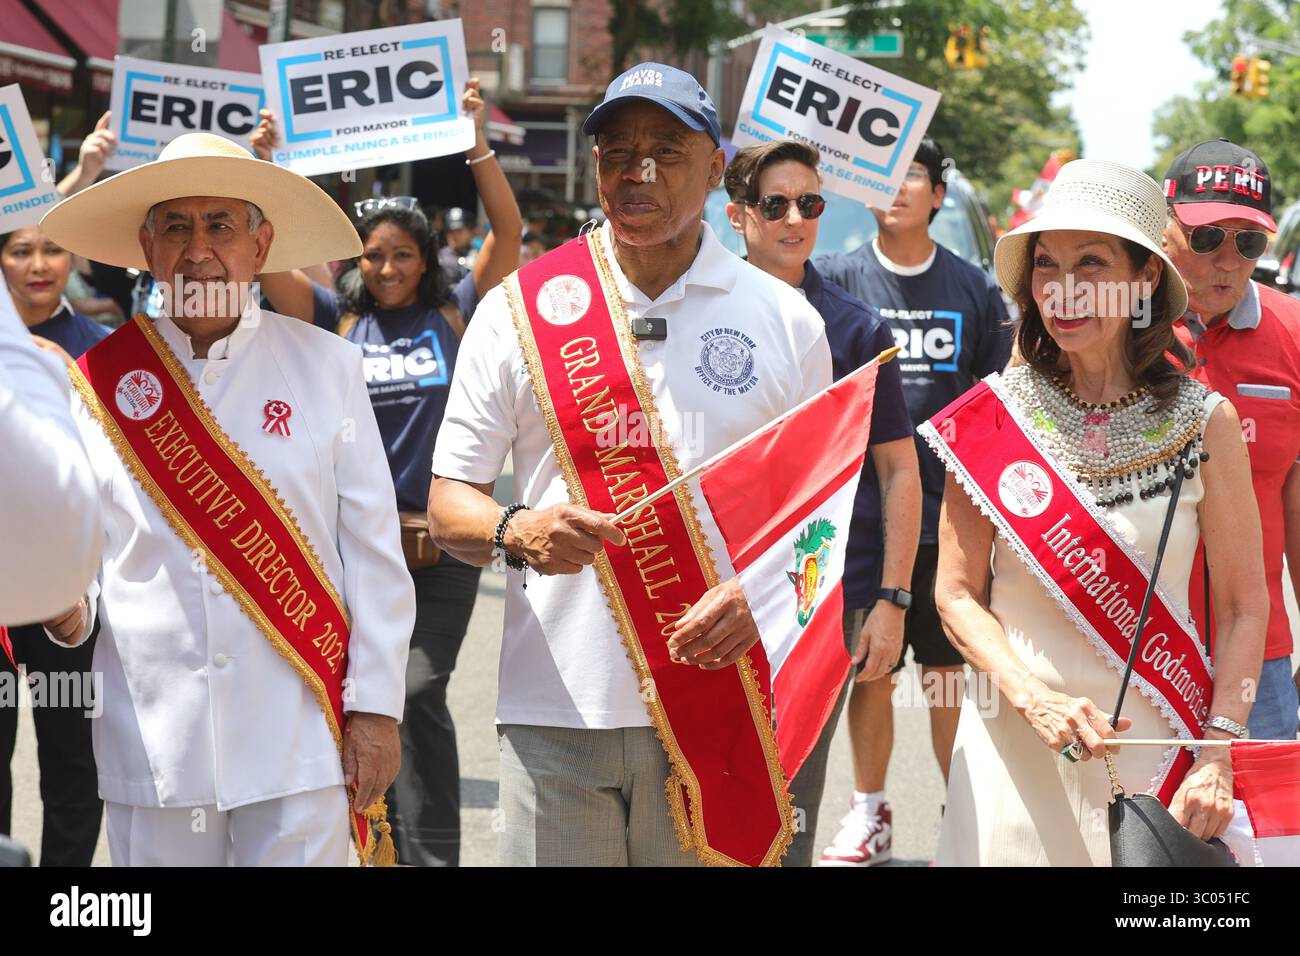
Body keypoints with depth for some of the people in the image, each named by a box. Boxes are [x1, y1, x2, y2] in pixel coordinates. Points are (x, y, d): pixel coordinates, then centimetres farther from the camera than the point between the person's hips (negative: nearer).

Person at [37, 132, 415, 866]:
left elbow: (374, 552, 2)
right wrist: (68, 610, -8)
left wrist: (376, 707, -2)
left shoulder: (327, 366, 2)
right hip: (153, 744, 2)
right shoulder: (102, 383, 5)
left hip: (299, 744, -1)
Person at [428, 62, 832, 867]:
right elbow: (449, 503, 7)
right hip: (555, 710, 0)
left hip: (719, 704, 0)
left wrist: (761, 595, -10)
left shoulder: (784, 319, 7)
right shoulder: (520, 310, 5)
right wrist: (515, 532, -16)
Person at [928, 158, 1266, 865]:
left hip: (1155, 739, 0)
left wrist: (1218, 756, -11)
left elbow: (1243, 607, -1)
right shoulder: (992, 416, -3)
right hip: (1016, 742, 0)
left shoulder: (1204, 422, -4)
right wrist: (1034, 696, -16)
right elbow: (957, 594, 0)